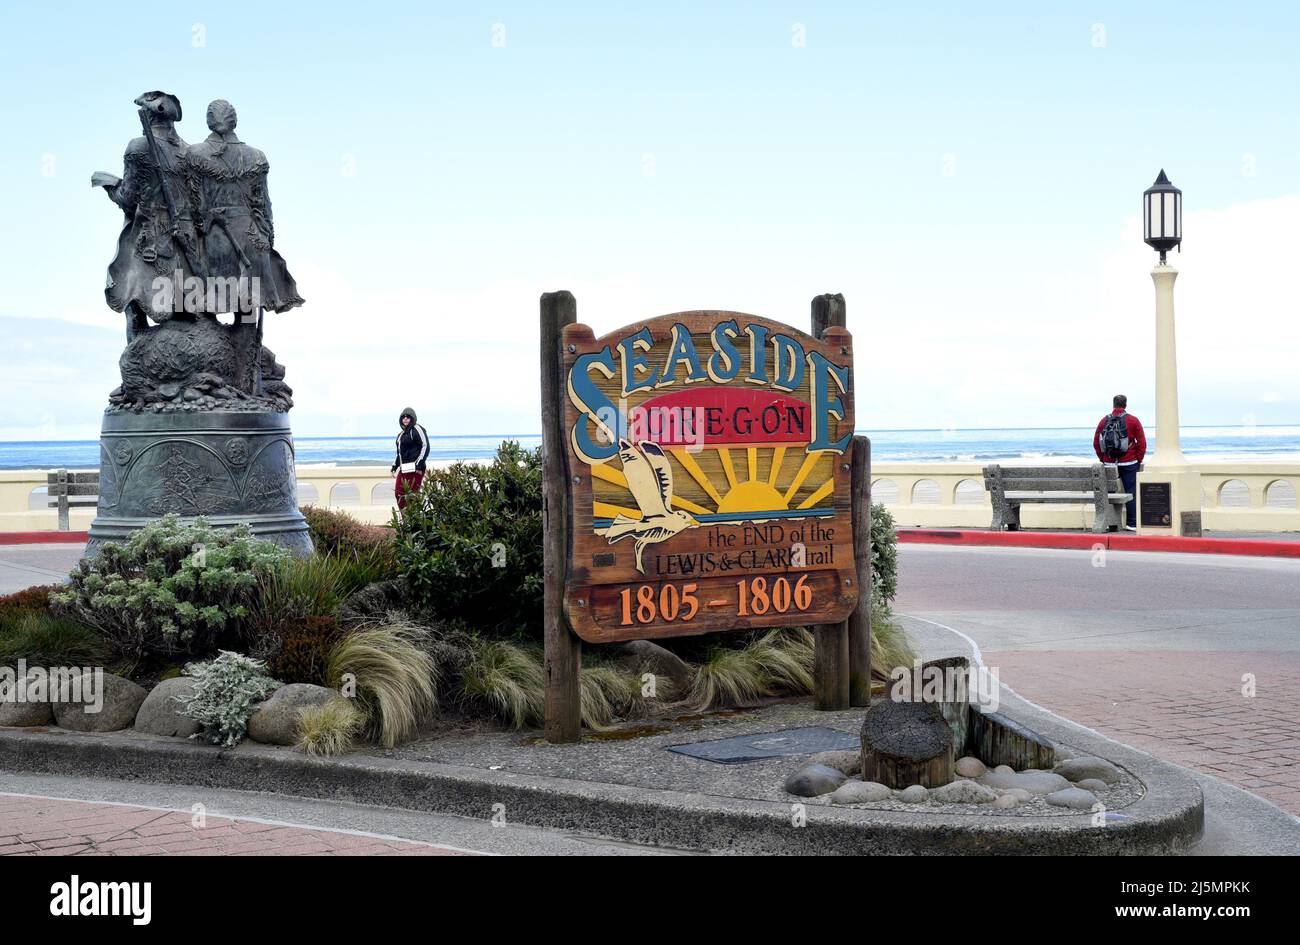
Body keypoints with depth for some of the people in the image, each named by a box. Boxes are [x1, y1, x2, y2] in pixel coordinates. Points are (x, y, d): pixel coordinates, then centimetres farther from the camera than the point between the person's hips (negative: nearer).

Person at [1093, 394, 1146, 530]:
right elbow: (1142, 443, -4)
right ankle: (1132, 523, -1)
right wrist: (1138, 460, 6)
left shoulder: (1104, 421, 5)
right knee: (1131, 493, 1)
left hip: (1109, 463, 3)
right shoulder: (1133, 421, -2)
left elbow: (1096, 443, 7)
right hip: (1129, 463, -3)